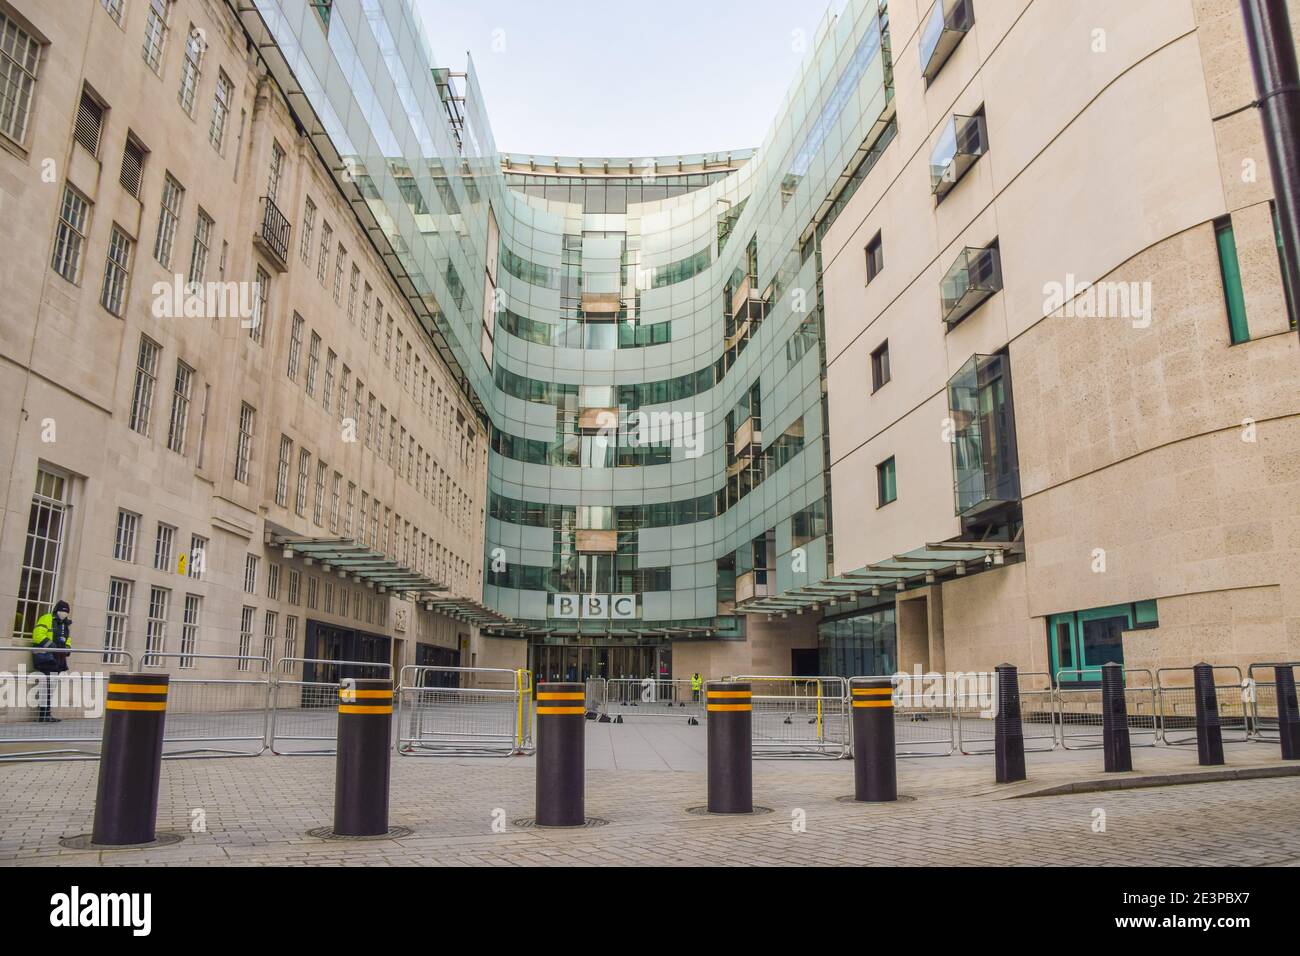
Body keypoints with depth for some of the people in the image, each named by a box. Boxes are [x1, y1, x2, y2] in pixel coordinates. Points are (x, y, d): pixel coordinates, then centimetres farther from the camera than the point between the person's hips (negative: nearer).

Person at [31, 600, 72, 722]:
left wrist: (67, 649, 3)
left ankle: (46, 713, 18)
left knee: (51, 686, 11)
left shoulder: (66, 624, 20)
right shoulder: (46, 619, -5)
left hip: (57, 658, 9)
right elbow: (38, 635, -16)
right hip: (45, 657, -8)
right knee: (48, 685, -13)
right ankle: (43, 715, -11)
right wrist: (51, 646, -23)